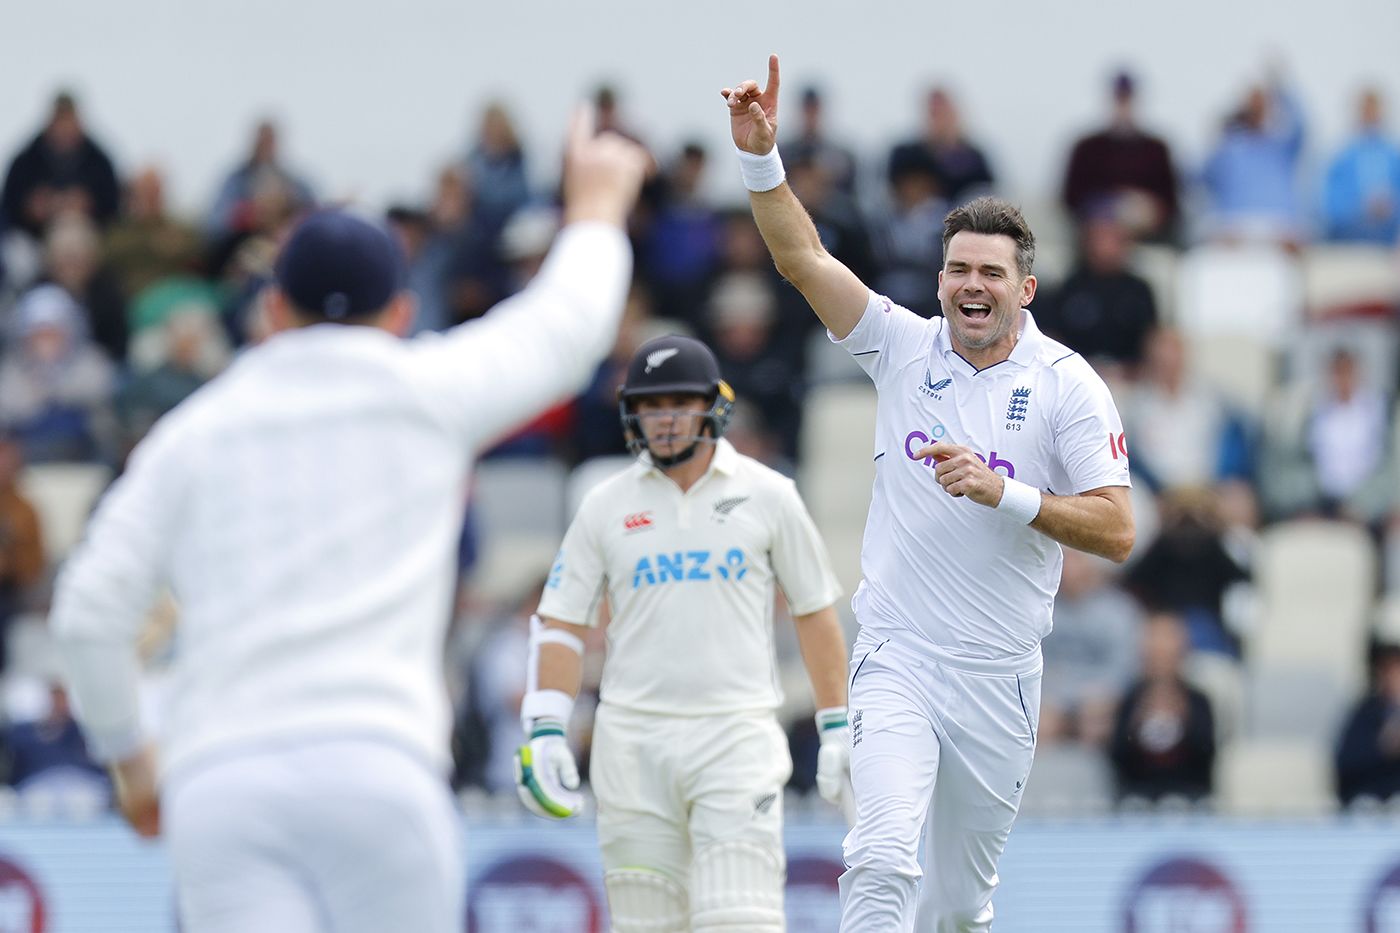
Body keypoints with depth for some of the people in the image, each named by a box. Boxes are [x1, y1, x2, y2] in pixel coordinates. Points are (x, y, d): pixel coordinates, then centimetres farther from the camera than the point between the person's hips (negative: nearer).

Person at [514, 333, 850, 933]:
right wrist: (545, 731, -5)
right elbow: (561, 623, 7)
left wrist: (837, 727, 7)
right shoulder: (606, 505, 7)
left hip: (738, 732, -2)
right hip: (632, 741, 2)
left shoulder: (767, 495, 5)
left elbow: (814, 612, 11)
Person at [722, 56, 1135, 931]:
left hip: (999, 678, 1)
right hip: (898, 661, -1)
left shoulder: (1070, 388, -3)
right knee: (883, 861, -21)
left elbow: (1117, 531, -9)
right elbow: (802, 255, -5)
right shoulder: (905, 348, 2)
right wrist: (761, 153, -19)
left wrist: (1001, 492, -20)